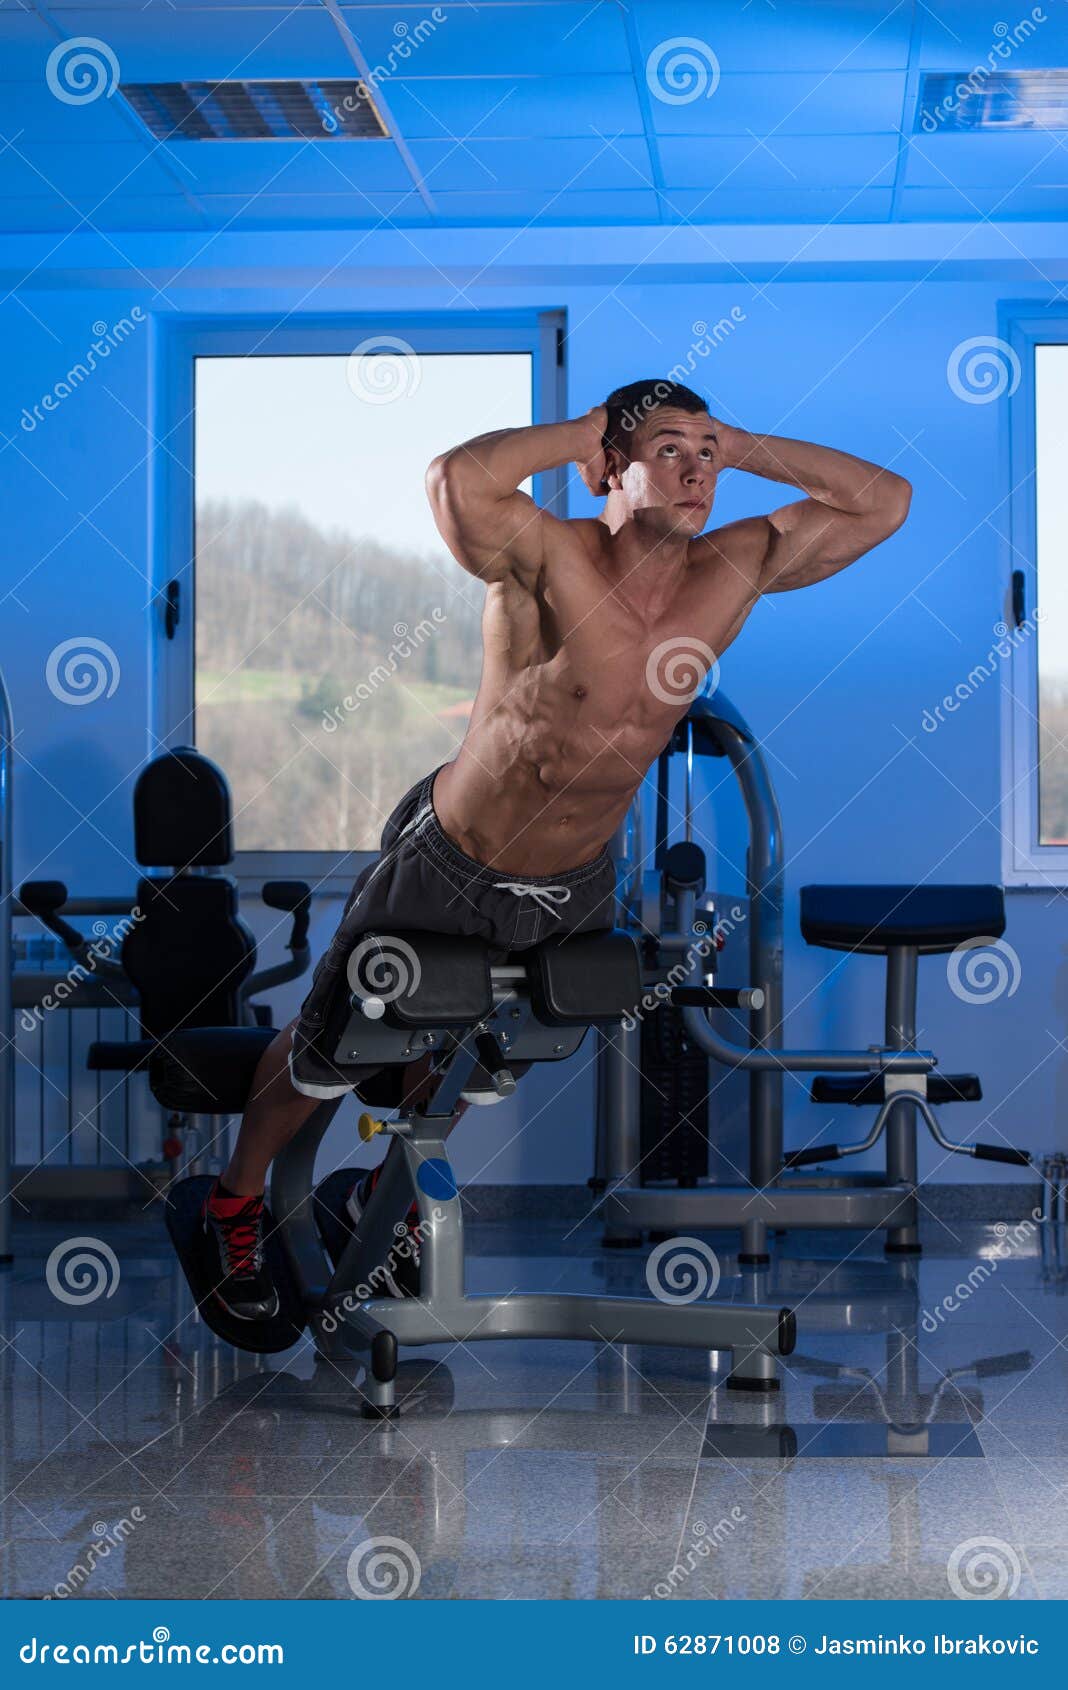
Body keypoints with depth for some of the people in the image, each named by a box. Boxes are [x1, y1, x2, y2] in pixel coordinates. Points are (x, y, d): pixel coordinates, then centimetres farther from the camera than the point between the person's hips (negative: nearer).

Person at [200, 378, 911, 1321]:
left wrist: (739, 447, -16)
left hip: (576, 886, 5)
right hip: (447, 870, -5)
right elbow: (457, 480, -49)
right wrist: (583, 431, -33)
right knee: (327, 1059, 14)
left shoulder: (736, 569, -13)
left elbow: (885, 502, -9)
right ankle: (239, 1200, 42)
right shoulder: (552, 561, -29)